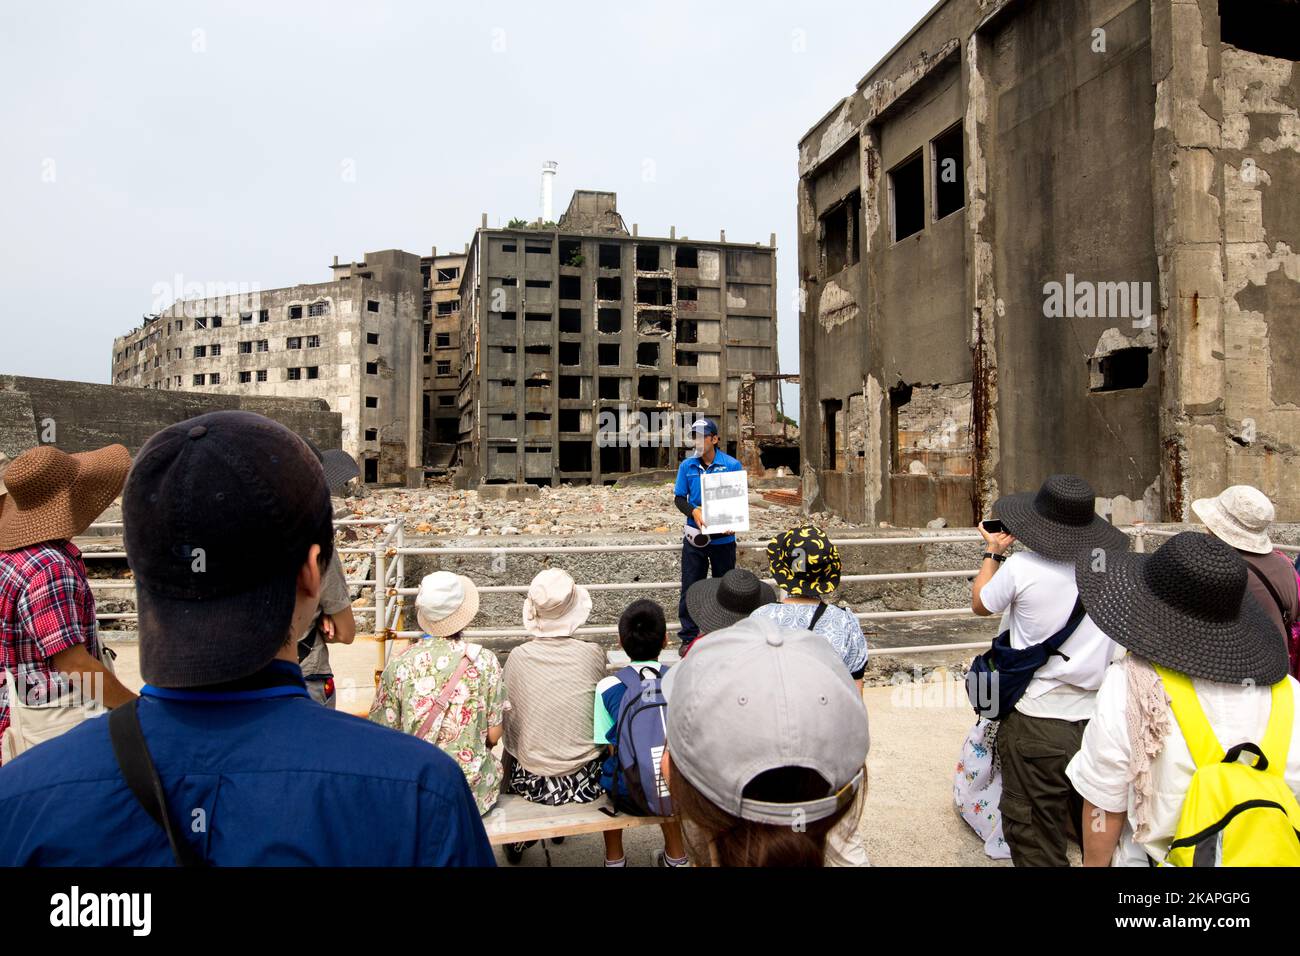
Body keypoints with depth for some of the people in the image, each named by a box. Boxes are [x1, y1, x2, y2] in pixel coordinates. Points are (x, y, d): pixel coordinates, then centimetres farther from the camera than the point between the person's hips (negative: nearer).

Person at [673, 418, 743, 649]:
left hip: (723, 537, -1)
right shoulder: (687, 466, 0)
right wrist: (693, 511, -16)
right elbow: (679, 498, 5)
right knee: (690, 587, 4)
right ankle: (688, 637, 16)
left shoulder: (732, 465, -6)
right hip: (695, 535, 1)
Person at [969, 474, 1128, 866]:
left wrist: (994, 552, 18)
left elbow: (980, 604, 4)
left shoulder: (1022, 567, -17)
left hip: (1038, 721, -4)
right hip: (1099, 717, 4)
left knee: (1036, 840, 10)